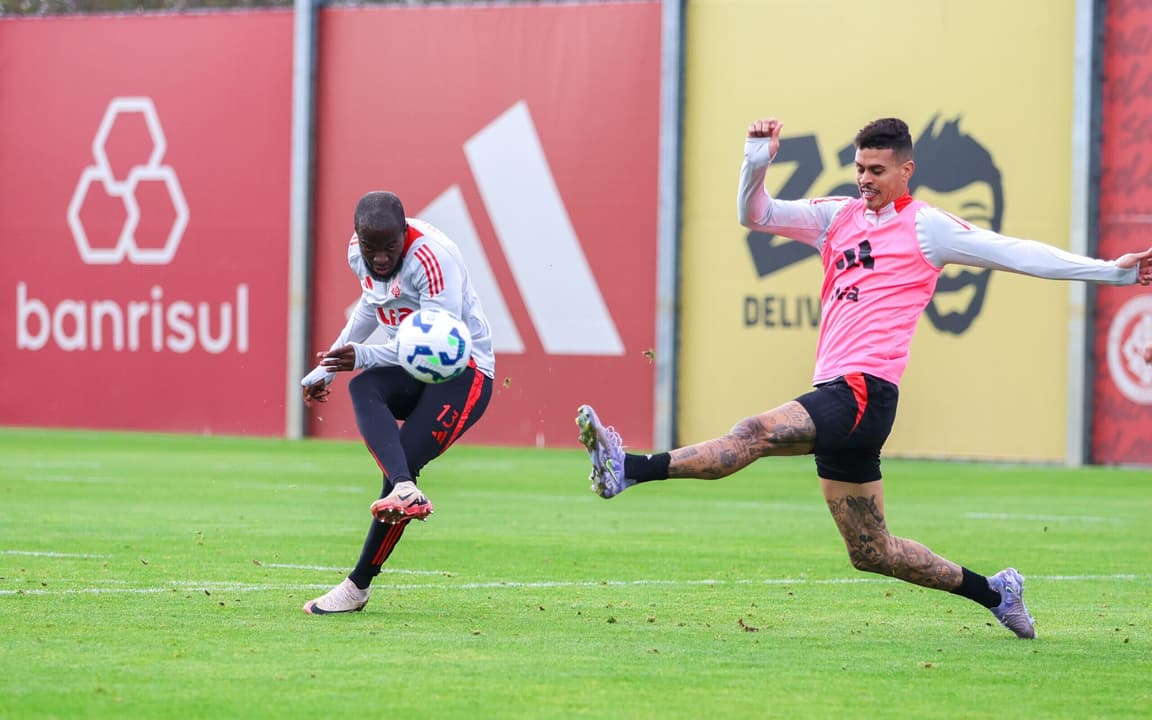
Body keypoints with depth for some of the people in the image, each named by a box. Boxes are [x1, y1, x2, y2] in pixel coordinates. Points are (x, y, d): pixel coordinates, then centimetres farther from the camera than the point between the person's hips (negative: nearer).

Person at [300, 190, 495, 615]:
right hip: (410, 371, 6)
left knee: (402, 464, -21)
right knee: (362, 388, -30)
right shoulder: (359, 253, 1)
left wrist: (364, 356, -34)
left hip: (463, 372, -6)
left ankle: (358, 585, -14)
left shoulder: (431, 258, -23)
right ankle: (406, 490, -52)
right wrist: (327, 369, 25)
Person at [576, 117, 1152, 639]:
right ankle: (993, 592, 23)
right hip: (839, 399, 8)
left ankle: (630, 468, -43)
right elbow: (756, 215, 17)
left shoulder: (926, 228, 3)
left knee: (757, 434, -29)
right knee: (870, 552, 11)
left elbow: (1011, 253, 5)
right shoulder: (839, 217, 20)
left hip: (863, 393, -8)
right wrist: (757, 161, -2)